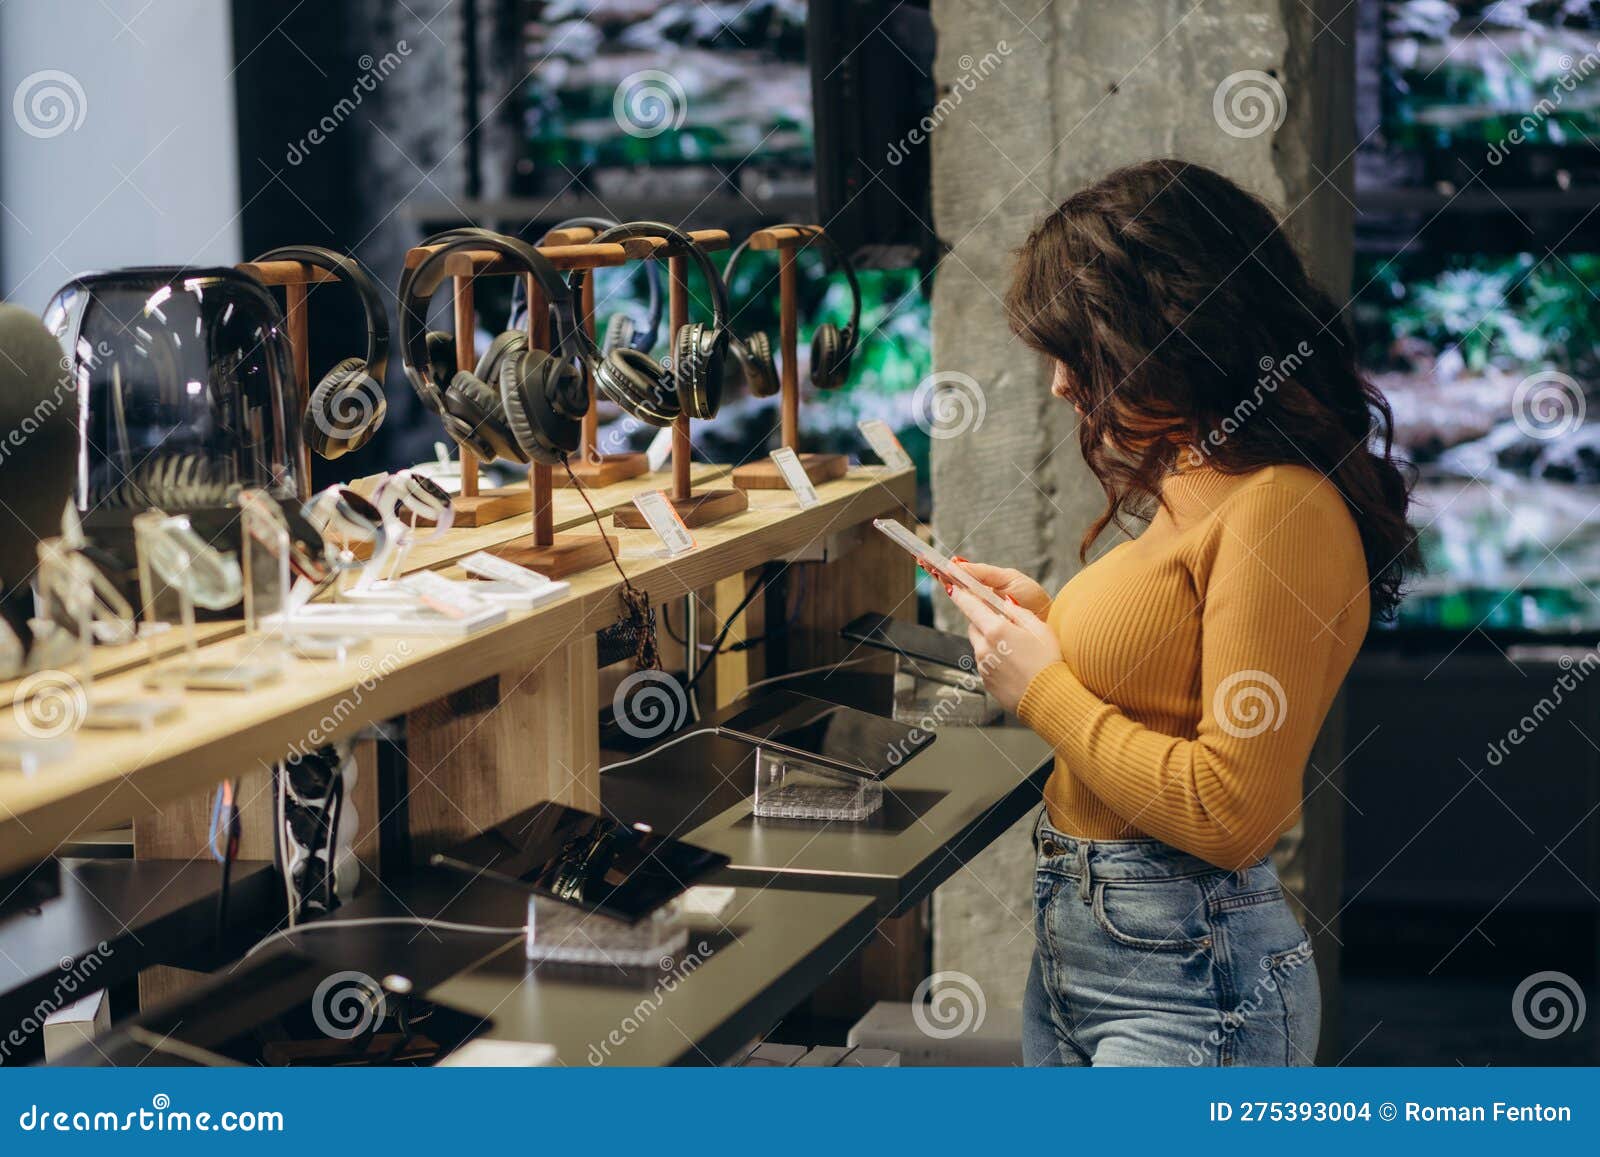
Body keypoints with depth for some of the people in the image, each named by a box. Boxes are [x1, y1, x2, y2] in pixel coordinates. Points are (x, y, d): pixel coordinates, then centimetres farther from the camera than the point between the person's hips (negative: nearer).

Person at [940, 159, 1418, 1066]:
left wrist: (1045, 691, -12)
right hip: (1076, 940, 9)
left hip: (1187, 973, -9)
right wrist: (1051, 622, 13)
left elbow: (1227, 814, -21)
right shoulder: (1193, 489, 12)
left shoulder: (1282, 510, -17)